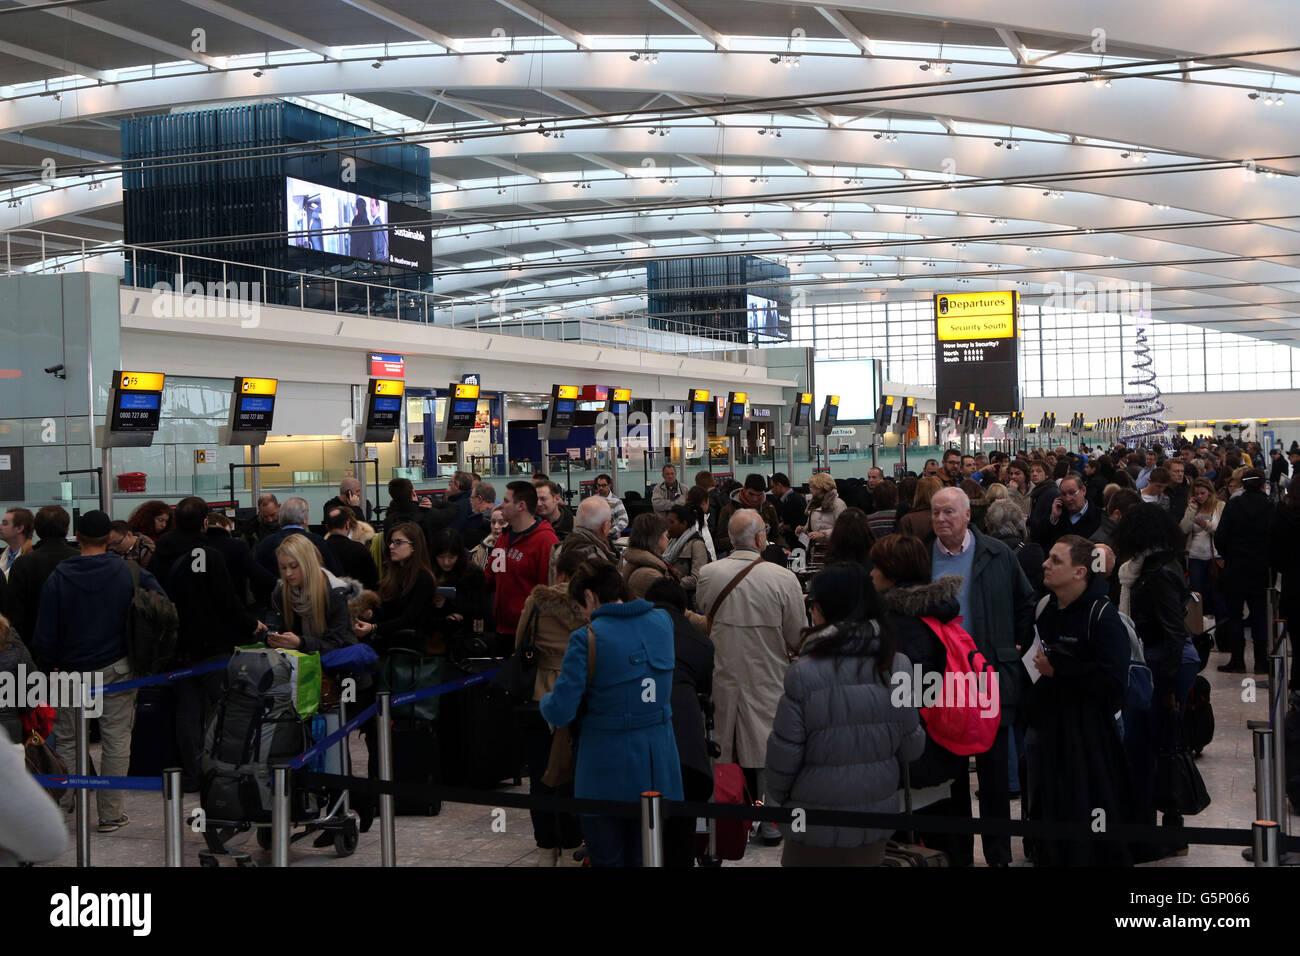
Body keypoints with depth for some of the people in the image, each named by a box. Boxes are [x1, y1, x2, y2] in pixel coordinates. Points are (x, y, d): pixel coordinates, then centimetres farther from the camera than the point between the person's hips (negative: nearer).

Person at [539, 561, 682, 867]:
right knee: (645, 859, 15)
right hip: (659, 768, 5)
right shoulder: (662, 621, 2)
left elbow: (560, 713, -14)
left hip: (608, 768, -5)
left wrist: (546, 699, 10)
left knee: (606, 859, 8)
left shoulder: (586, 638, -14)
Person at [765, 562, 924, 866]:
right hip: (877, 818, 3)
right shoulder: (898, 667, -7)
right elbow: (912, 747, 0)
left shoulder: (804, 674, -18)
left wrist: (778, 796, 6)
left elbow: (783, 753, -12)